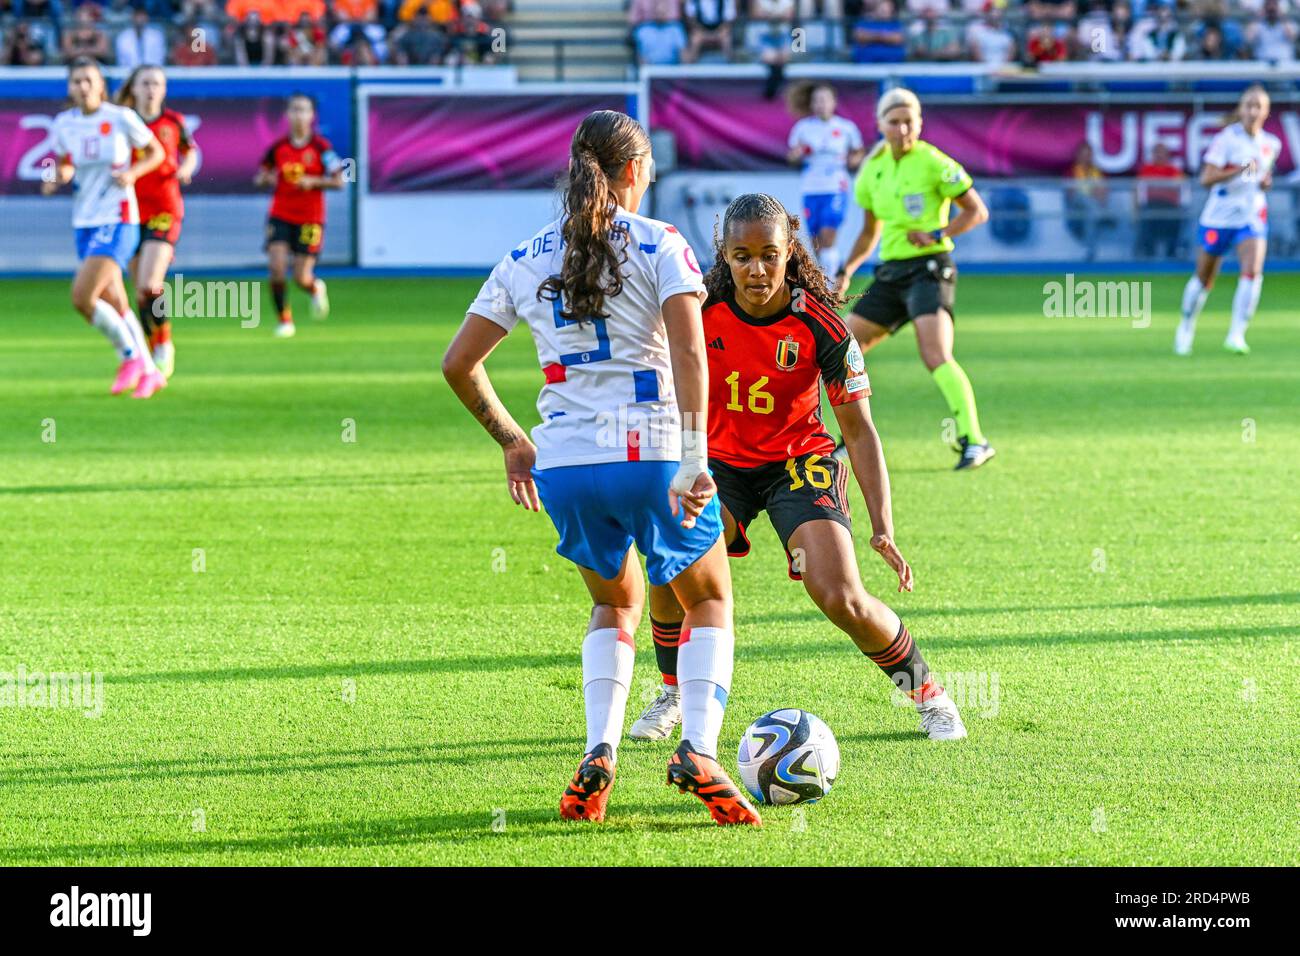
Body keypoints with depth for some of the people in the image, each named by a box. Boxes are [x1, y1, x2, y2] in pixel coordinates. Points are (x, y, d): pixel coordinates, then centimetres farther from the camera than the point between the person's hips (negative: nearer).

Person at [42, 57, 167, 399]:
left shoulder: (121, 118, -8)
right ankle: (149, 372, 22)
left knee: (82, 297, -18)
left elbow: (156, 152, 3)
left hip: (118, 220, -5)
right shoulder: (63, 124, 3)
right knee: (114, 305, 8)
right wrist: (56, 180, -6)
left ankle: (130, 356, 0)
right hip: (84, 222, 5)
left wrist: (133, 172, -14)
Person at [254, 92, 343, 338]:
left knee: (301, 278, -5)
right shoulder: (278, 147, 2)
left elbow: (339, 181, -4)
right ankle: (284, 319, 4)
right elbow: (260, 177, 13)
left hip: (310, 218, -2)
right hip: (280, 216, 2)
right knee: (276, 267, -14)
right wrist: (266, 178, -10)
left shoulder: (321, 147, -5)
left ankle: (316, 288, 34)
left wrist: (314, 181, -19)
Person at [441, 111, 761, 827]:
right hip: (652, 452, -3)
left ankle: (599, 754, 5)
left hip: (563, 464, 4)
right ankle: (697, 752, -6)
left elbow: (458, 364, 11)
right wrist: (693, 460, -20)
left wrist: (511, 441, 22)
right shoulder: (659, 245, -1)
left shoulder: (524, 261, 10)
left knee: (617, 602, 26)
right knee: (709, 601, 16)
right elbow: (689, 353, -15)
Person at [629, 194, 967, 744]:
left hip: (800, 461, -2)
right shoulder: (701, 311, -16)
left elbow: (858, 429, -14)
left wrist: (882, 528, -21)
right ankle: (672, 696, 3)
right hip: (722, 461, 2)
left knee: (842, 600, -18)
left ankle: (926, 693, 9)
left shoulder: (820, 326, -20)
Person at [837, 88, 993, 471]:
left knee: (936, 356, -24)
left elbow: (977, 211, -5)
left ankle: (974, 441, -24)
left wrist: (937, 234, -18)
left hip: (929, 269, -7)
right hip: (891, 273, 7)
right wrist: (846, 272, 12)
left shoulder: (933, 162, -8)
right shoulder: (873, 169, 10)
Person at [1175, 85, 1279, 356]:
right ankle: (1185, 329, 33)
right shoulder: (1226, 139, -12)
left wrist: (1266, 181, 1)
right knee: (1203, 279, 10)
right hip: (1219, 216, -3)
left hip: (1252, 217, 3)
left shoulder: (1271, 144, 6)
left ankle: (1236, 335, -20)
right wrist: (1240, 170, -30)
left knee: (1253, 270, -22)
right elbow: (1206, 179, -19)